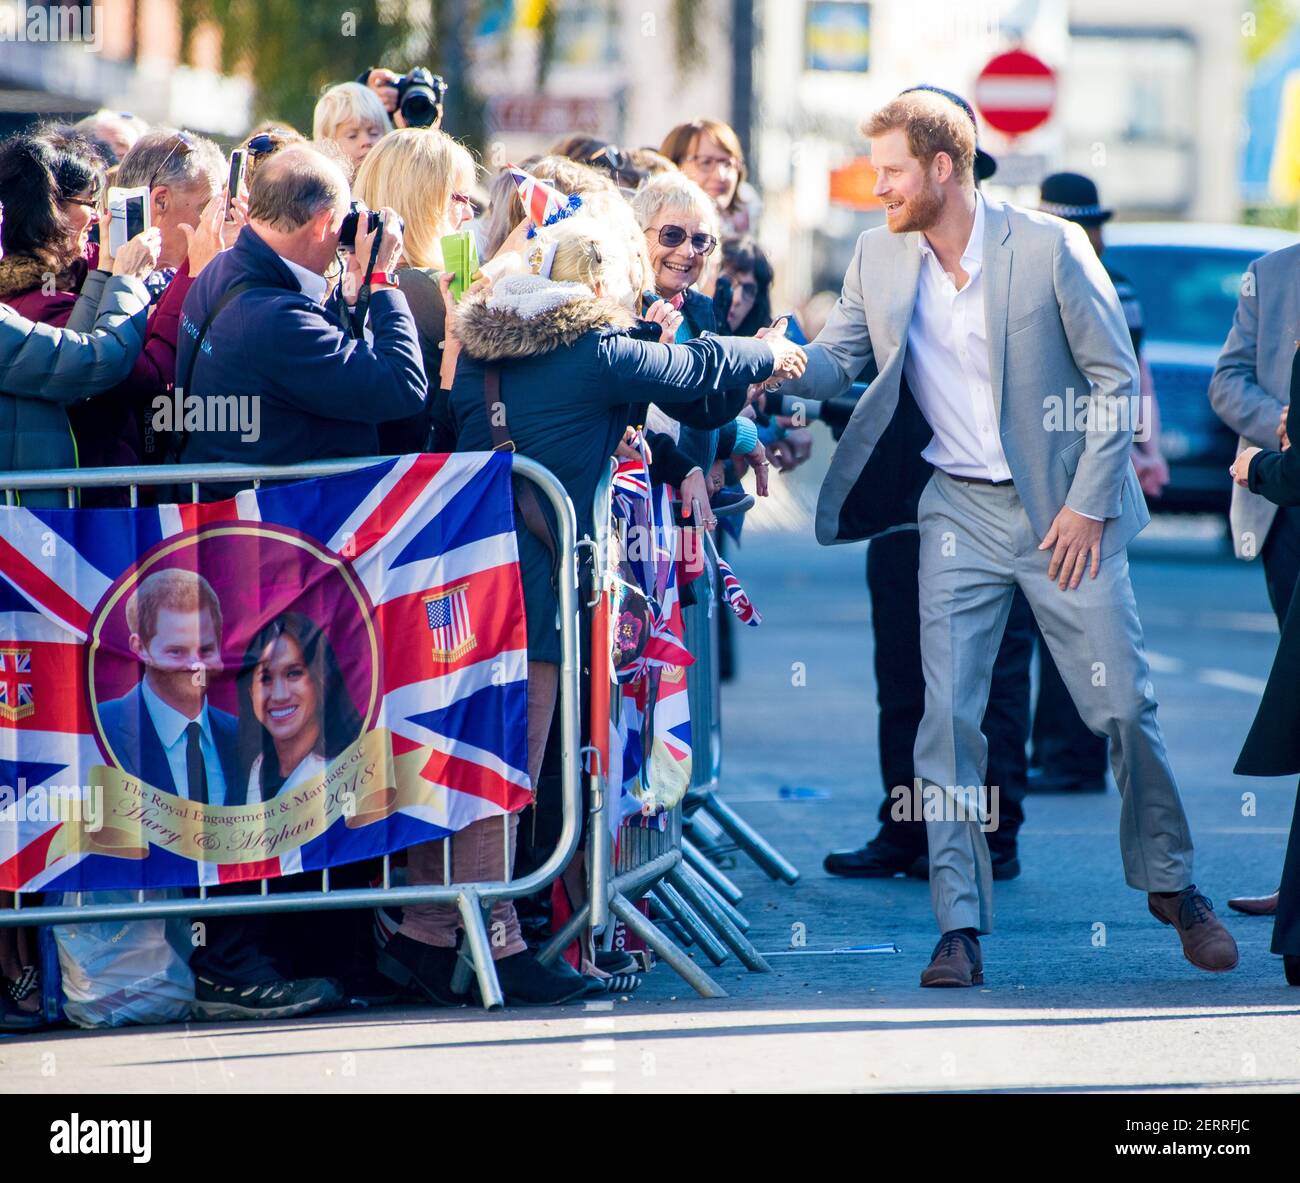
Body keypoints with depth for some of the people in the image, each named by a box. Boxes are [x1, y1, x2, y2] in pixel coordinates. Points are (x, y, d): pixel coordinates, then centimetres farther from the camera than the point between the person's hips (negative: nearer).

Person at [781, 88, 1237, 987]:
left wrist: (1088, 504, -12)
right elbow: (837, 361, 7)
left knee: (1124, 704, 0)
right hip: (960, 513, 3)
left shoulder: (1049, 246, -12)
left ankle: (1171, 883, 20)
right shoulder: (879, 257, 2)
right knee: (948, 717, -6)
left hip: (1067, 511, -3)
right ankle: (960, 925, -2)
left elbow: (1118, 377, -8)